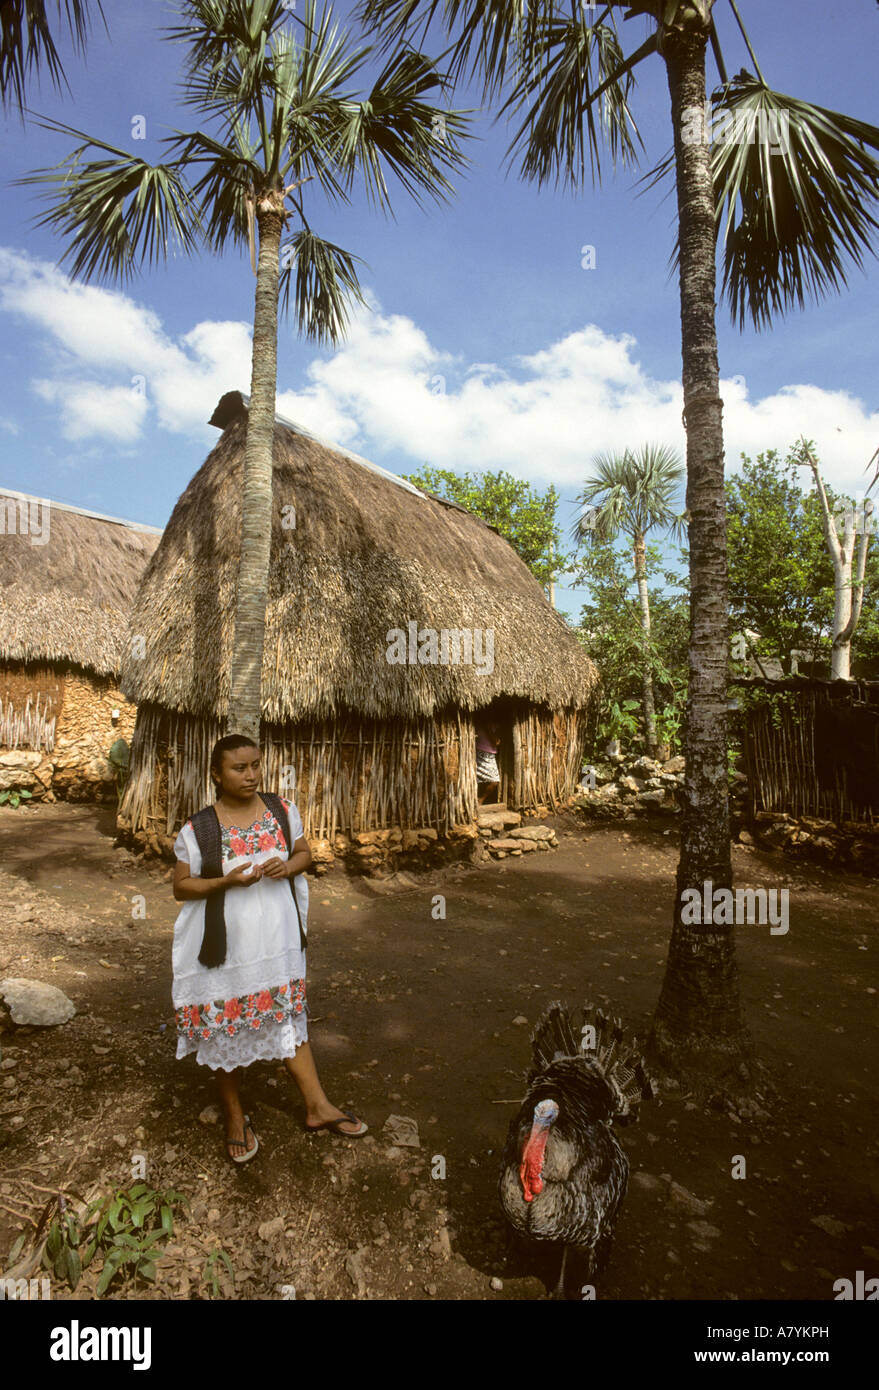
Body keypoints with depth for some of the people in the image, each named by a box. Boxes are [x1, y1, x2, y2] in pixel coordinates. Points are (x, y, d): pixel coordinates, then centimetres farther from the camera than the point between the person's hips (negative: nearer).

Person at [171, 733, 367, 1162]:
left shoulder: (283, 811, -3)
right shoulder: (197, 830, -12)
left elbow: (304, 851, 9)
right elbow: (181, 886, -6)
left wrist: (289, 866, -14)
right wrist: (226, 881, -22)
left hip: (278, 941, 3)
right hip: (225, 947, -2)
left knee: (288, 1018, 15)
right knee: (225, 1029, 13)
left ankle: (317, 1106, 30)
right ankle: (234, 1116, 36)